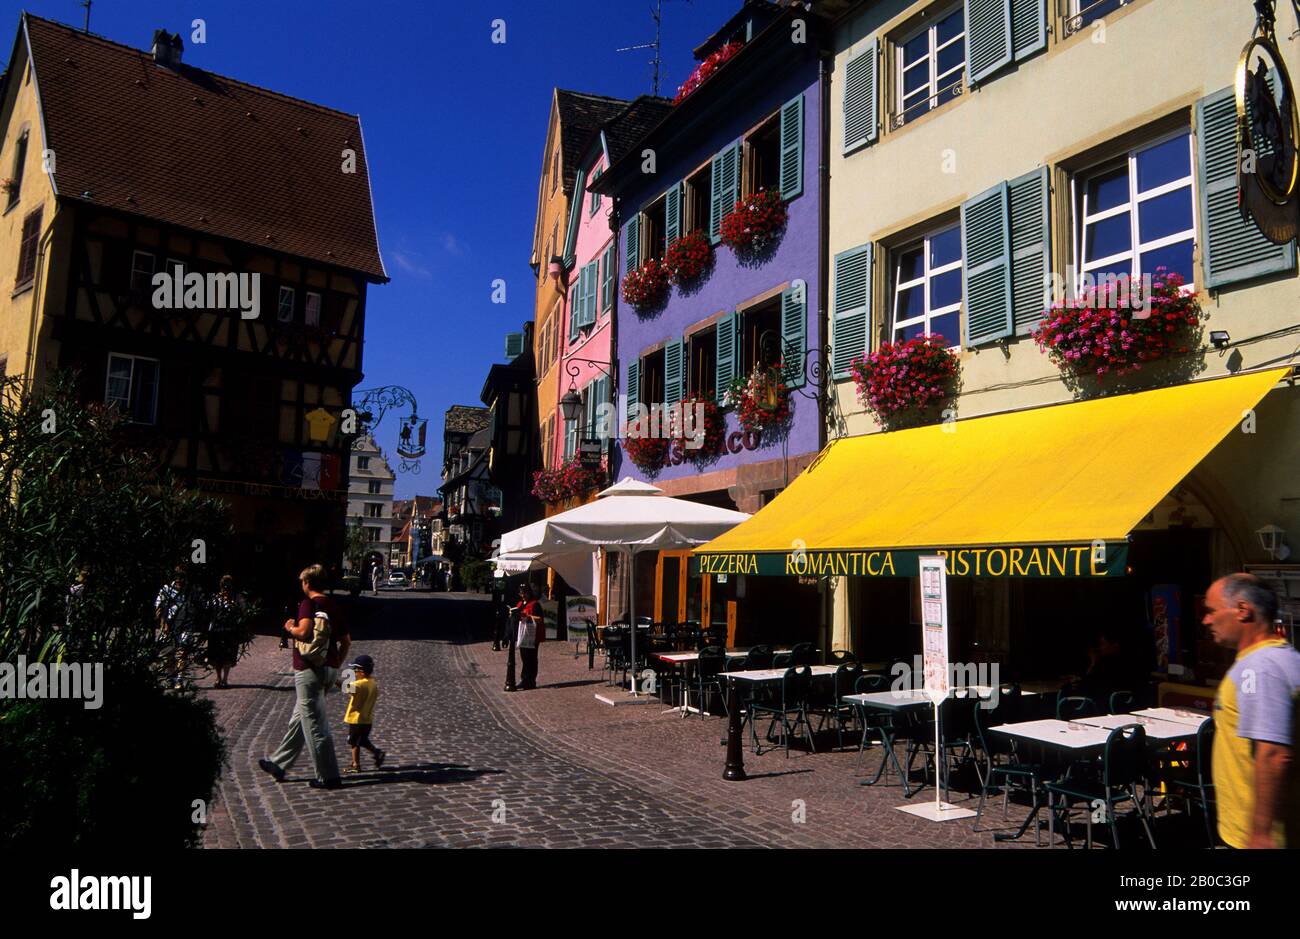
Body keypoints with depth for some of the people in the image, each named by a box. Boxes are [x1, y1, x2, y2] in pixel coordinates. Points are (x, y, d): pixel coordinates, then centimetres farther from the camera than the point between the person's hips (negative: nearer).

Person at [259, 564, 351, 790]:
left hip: (310, 669, -8)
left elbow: (304, 631, -28)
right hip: (329, 669, 8)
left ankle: (328, 777, 2)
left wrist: (290, 628, -7)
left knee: (315, 724, -1)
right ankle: (279, 764, 34)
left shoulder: (308, 603, -12)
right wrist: (336, 665, 20)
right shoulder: (334, 606, 11)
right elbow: (346, 640, 13)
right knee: (300, 718, 20)